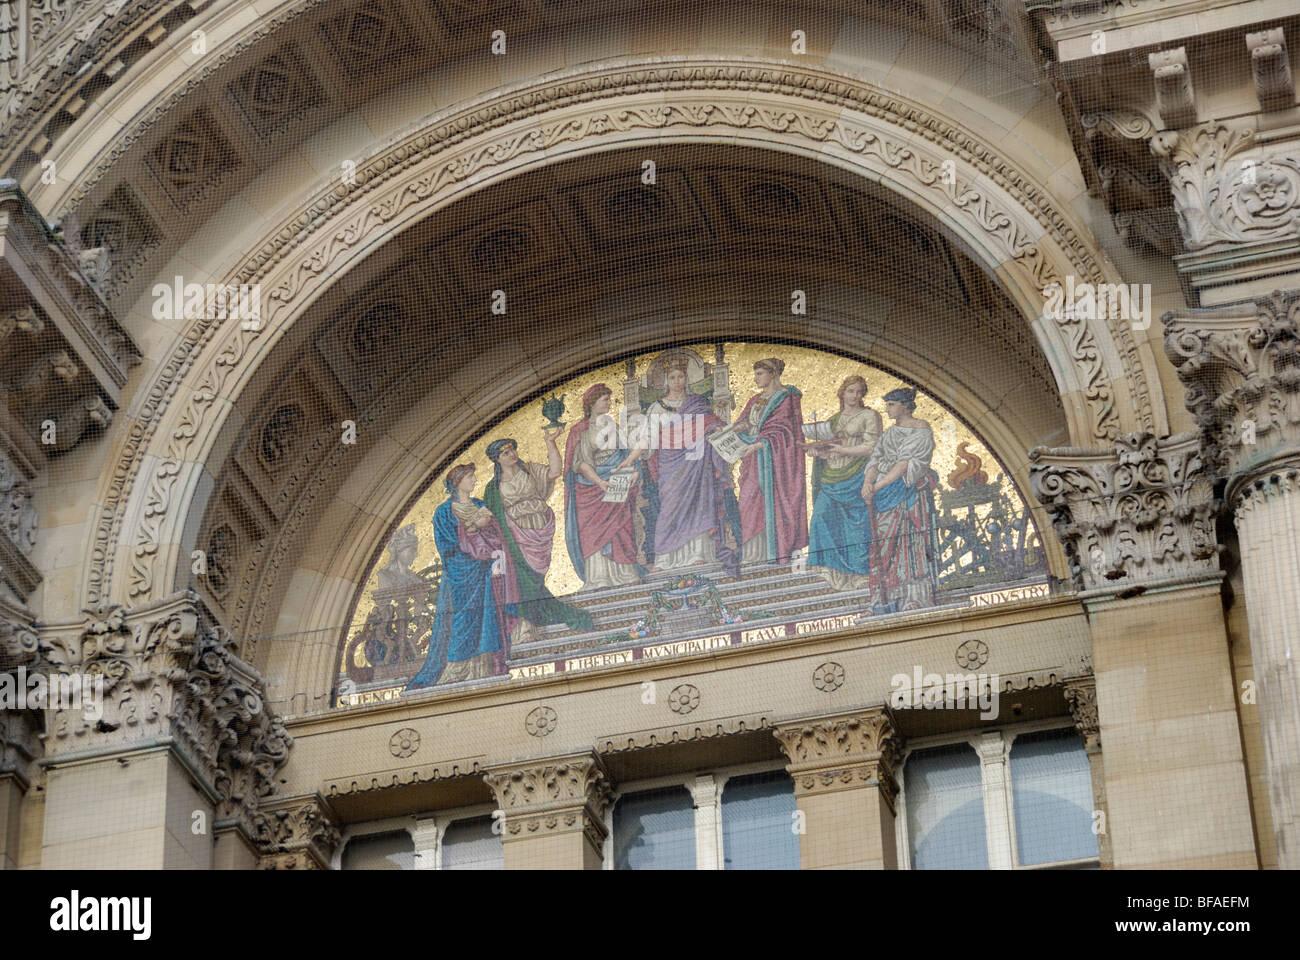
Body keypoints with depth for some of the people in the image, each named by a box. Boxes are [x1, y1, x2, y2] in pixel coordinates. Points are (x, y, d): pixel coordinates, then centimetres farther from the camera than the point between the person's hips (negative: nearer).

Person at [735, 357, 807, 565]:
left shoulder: (786, 398, -2)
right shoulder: (755, 401, 20)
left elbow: (782, 429, -11)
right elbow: (742, 423, 16)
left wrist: (759, 444, -19)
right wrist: (741, 427, -8)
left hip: (776, 459, -7)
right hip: (754, 462, 7)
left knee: (774, 500, -10)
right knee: (751, 503, -1)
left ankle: (777, 551, -10)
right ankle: (757, 552, -2)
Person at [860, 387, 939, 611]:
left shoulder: (921, 431, -5)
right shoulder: (890, 433, 18)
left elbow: (906, 465, -15)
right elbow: (875, 459, 6)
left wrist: (877, 487, -20)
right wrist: (867, 483, -15)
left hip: (910, 493, -7)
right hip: (886, 497, 7)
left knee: (911, 544, -10)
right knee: (886, 542, 1)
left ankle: (914, 599, -12)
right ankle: (890, 598, 1)